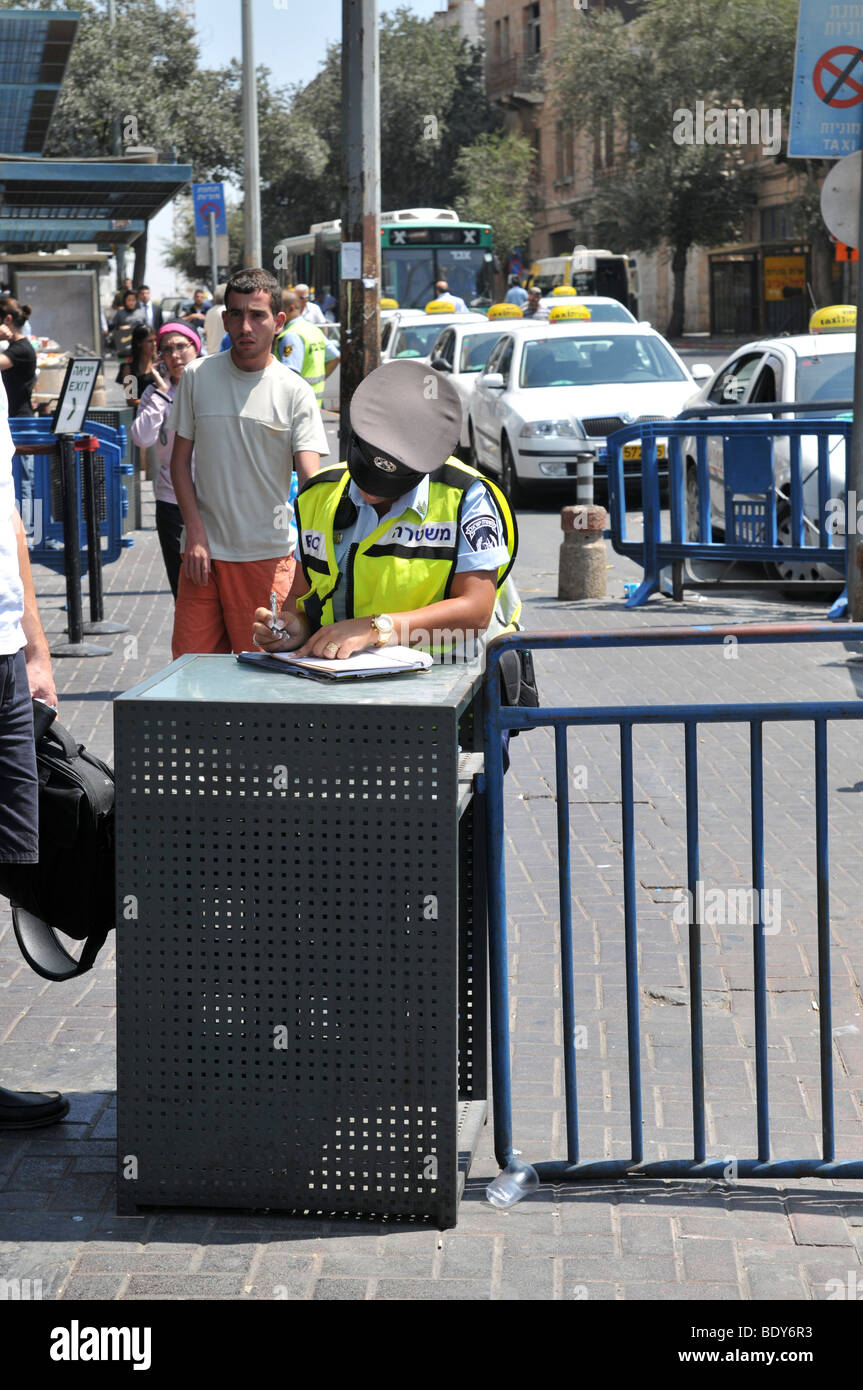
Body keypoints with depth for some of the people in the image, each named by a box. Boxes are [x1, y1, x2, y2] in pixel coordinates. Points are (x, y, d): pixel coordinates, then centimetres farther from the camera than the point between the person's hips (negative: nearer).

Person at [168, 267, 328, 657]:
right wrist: (195, 532, -4)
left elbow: (311, 478, -12)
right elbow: (181, 459, 8)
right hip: (204, 551, 2)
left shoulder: (295, 392, -3)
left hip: (268, 554, -2)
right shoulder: (197, 376, 4)